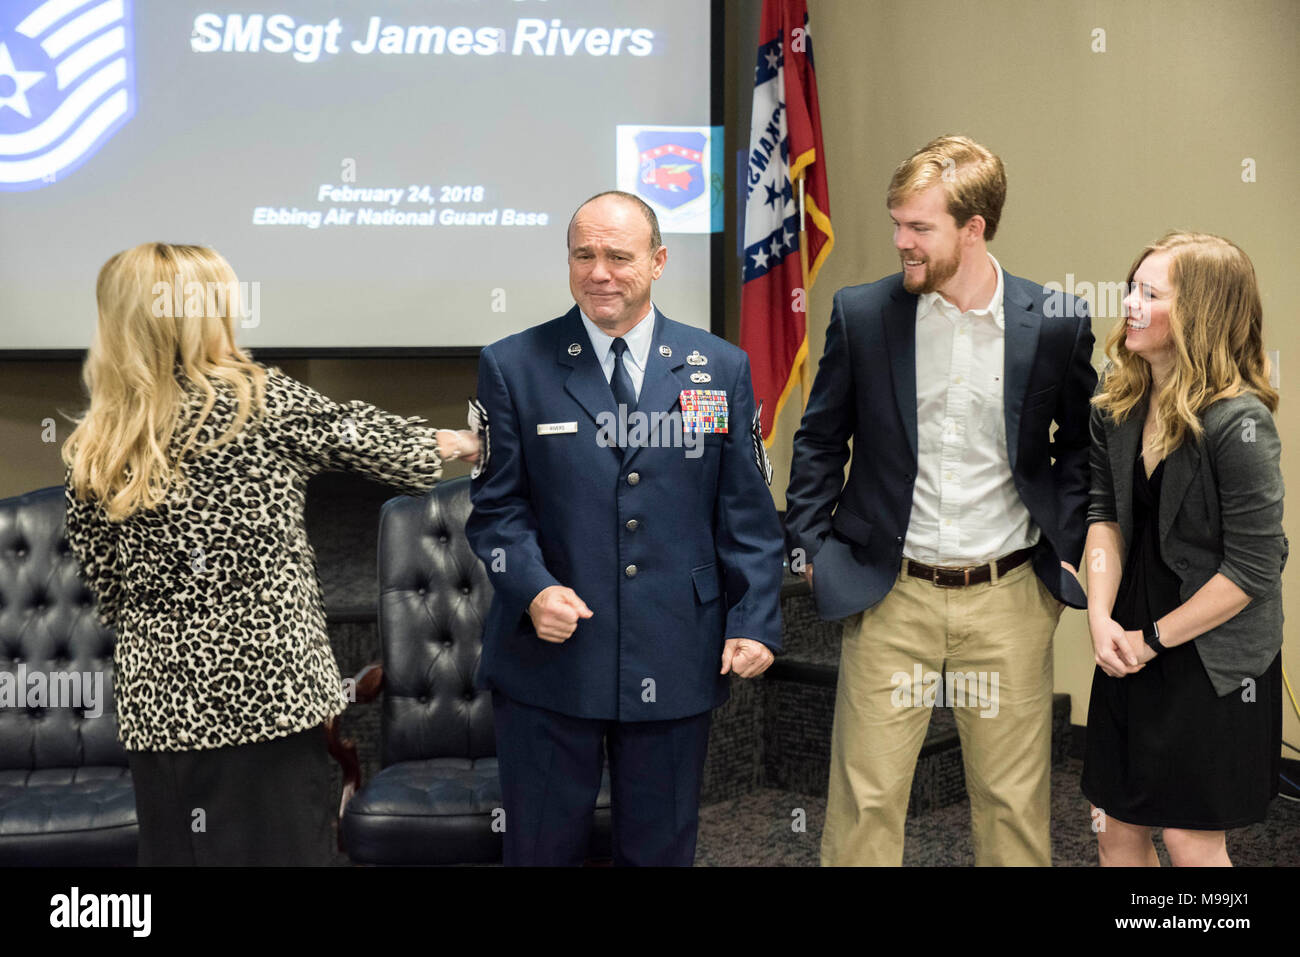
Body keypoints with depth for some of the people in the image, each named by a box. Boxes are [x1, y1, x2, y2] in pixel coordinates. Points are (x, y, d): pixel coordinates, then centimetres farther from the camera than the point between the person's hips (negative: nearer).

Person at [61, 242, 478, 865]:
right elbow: (366, 438, 2)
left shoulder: (89, 454, 1)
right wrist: (448, 443, 21)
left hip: (157, 704, 5)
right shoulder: (260, 401, -10)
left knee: (177, 850, 15)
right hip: (268, 693, -4)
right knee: (283, 847, 6)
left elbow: (107, 587, 8)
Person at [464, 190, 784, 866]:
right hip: (548, 658, -1)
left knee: (661, 847, 15)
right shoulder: (512, 367, 0)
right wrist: (533, 589, -17)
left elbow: (746, 511, 5)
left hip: (676, 661, 1)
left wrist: (755, 620, -3)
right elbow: (496, 505, 0)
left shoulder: (721, 368, 4)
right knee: (540, 846, 12)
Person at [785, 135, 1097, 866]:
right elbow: (820, 441, 8)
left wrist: (1065, 551, 4)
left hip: (1011, 595, 1)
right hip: (891, 594, 0)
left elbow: (1082, 445, 12)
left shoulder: (1058, 323, -2)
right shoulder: (862, 313, -2)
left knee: (1015, 802, 11)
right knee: (864, 800, 4)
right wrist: (809, 548, 2)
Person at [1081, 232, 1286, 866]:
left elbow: (1252, 569, -18)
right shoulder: (1119, 401, 0)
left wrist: (1154, 639, -11)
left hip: (1214, 658, -6)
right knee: (1114, 826, 13)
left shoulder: (1239, 423, -20)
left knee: (1190, 837, 6)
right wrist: (1100, 616, -8)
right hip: (1131, 649, 6)